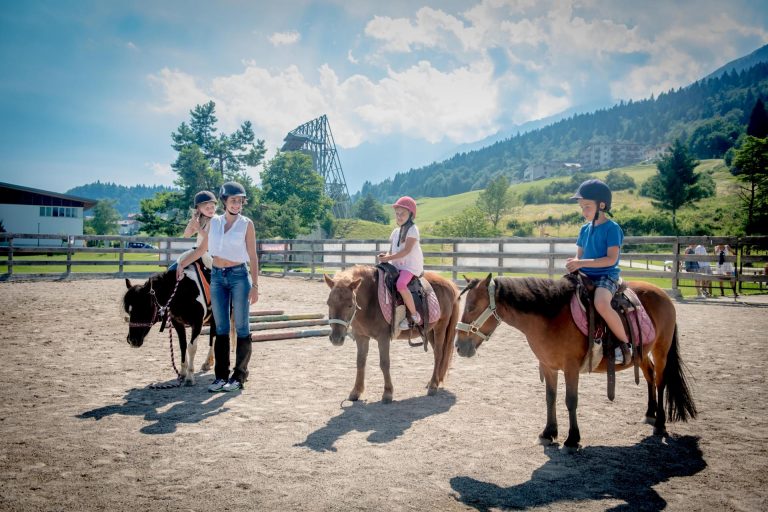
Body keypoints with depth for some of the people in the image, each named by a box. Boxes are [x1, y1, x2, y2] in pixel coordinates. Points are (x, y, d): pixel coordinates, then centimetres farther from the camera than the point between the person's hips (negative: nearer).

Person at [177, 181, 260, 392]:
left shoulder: (247, 224, -2)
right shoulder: (214, 222, 8)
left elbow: (253, 256, -4)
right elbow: (201, 249, 14)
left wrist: (255, 285, -9)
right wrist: (182, 264, 5)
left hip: (239, 276, -4)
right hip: (217, 276, 4)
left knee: (241, 327, 1)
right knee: (221, 328, 7)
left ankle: (239, 376, 9)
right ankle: (221, 375, 14)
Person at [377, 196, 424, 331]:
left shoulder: (412, 230, -8)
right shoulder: (396, 231, 16)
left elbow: (407, 250, -18)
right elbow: (391, 250, 17)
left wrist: (389, 258, -21)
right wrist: (385, 255, -6)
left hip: (411, 265, -9)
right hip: (397, 265, 9)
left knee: (401, 284, -33)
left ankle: (414, 315, -17)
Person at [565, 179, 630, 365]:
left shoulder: (612, 228, -9)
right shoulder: (585, 229, 12)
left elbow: (611, 259, -18)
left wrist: (582, 263, -23)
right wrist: (573, 263, -8)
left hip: (606, 276, -8)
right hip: (585, 276, 8)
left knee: (601, 304, -36)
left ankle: (625, 343, -17)